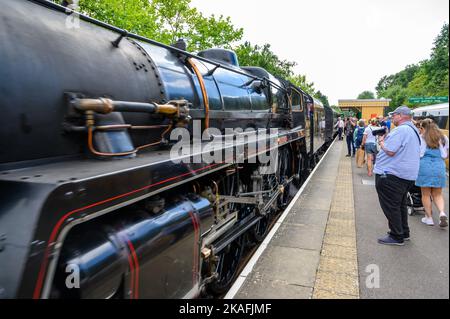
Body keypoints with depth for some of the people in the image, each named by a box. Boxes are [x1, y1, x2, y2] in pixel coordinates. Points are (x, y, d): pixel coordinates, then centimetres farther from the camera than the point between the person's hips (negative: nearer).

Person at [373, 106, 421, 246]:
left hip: (392, 175, -10)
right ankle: (404, 233, 32)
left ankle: (397, 237, 8)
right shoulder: (413, 130, 15)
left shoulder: (400, 130, -20)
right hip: (407, 175, 10)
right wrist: (386, 138, 11)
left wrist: (381, 141, -7)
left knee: (391, 207, 0)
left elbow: (390, 151, -25)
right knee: (400, 204, 21)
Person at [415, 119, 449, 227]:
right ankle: (442, 213, -9)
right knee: (437, 194, 14)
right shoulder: (443, 138, 11)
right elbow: (446, 155, 17)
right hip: (439, 167, 3)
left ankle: (429, 218, 13)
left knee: (426, 194, 8)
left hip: (424, 167, -3)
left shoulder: (420, 138, -2)